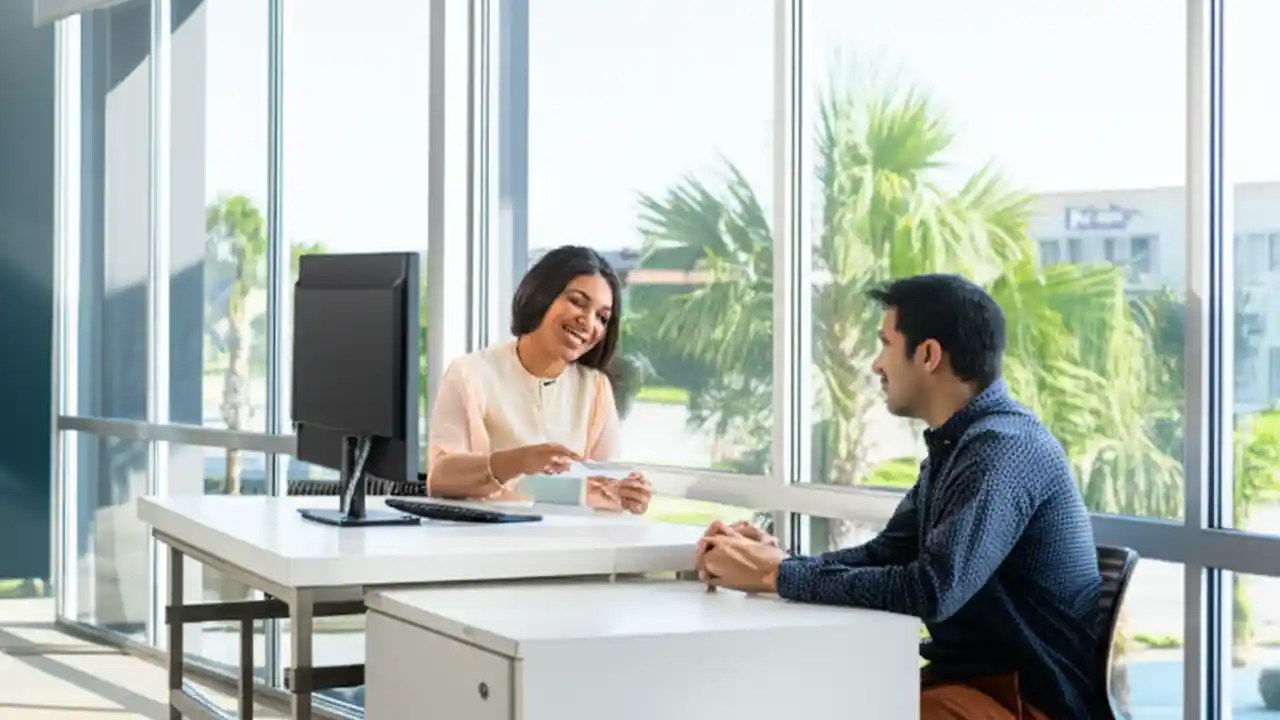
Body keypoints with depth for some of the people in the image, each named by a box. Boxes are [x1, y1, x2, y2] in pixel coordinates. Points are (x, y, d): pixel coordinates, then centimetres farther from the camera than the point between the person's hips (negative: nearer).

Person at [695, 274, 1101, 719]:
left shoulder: (1003, 448, -21)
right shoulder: (956, 443, 12)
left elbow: (931, 592, -29)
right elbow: (885, 555, 12)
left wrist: (778, 575, -22)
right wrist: (770, 560, -6)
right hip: (976, 676, 9)